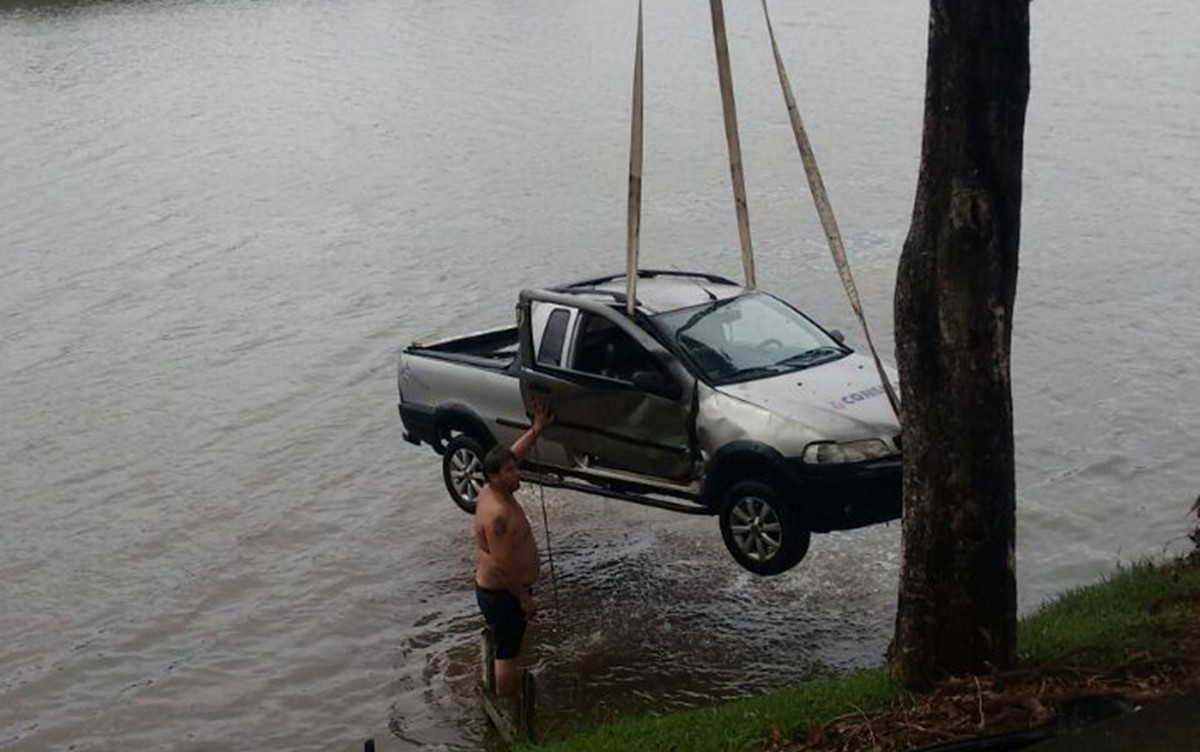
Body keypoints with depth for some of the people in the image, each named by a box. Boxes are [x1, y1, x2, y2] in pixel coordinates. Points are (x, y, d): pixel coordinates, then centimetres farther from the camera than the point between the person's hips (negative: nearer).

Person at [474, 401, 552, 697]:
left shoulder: (494, 491, -2)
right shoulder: (497, 514, -30)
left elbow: (512, 454, 14)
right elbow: (503, 565, -29)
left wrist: (537, 429, 4)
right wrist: (525, 598, -20)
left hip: (496, 589, 10)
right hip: (502, 594, -10)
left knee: (503, 647, 23)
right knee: (507, 653, 4)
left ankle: (500, 700, 39)